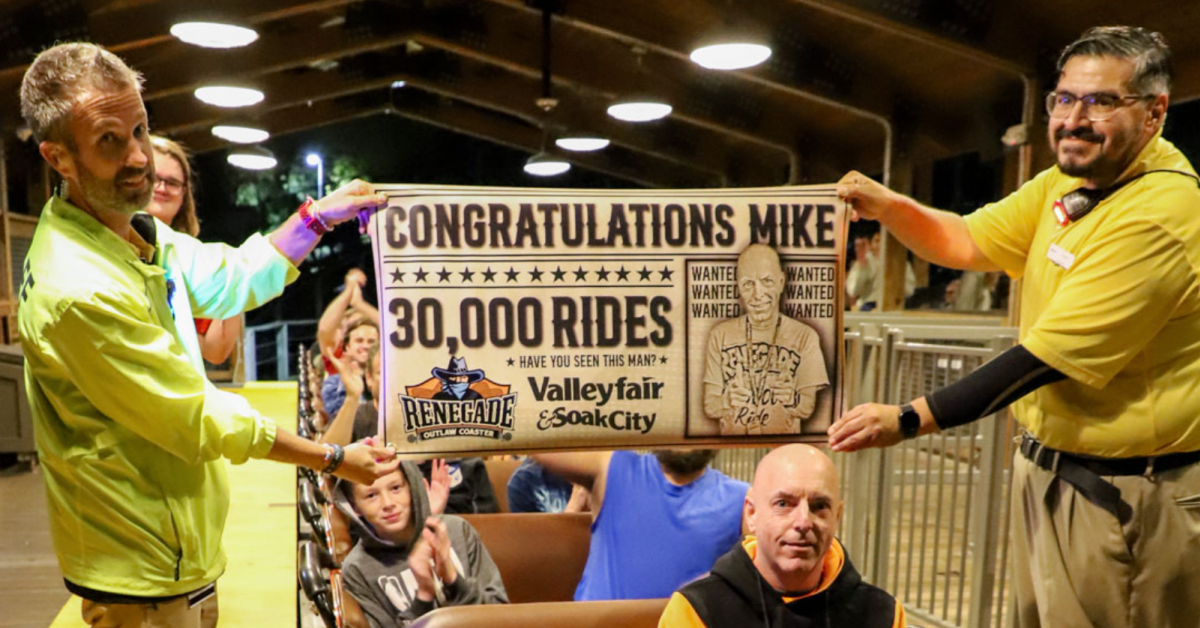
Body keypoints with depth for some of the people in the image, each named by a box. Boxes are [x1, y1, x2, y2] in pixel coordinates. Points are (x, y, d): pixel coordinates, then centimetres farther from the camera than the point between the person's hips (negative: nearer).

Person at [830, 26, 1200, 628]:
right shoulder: (1067, 182, 4)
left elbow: (1043, 359, -26)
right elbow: (965, 242, 9)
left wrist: (908, 420, -24)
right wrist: (885, 205, -10)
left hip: (1121, 496, -8)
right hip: (1046, 467, 8)